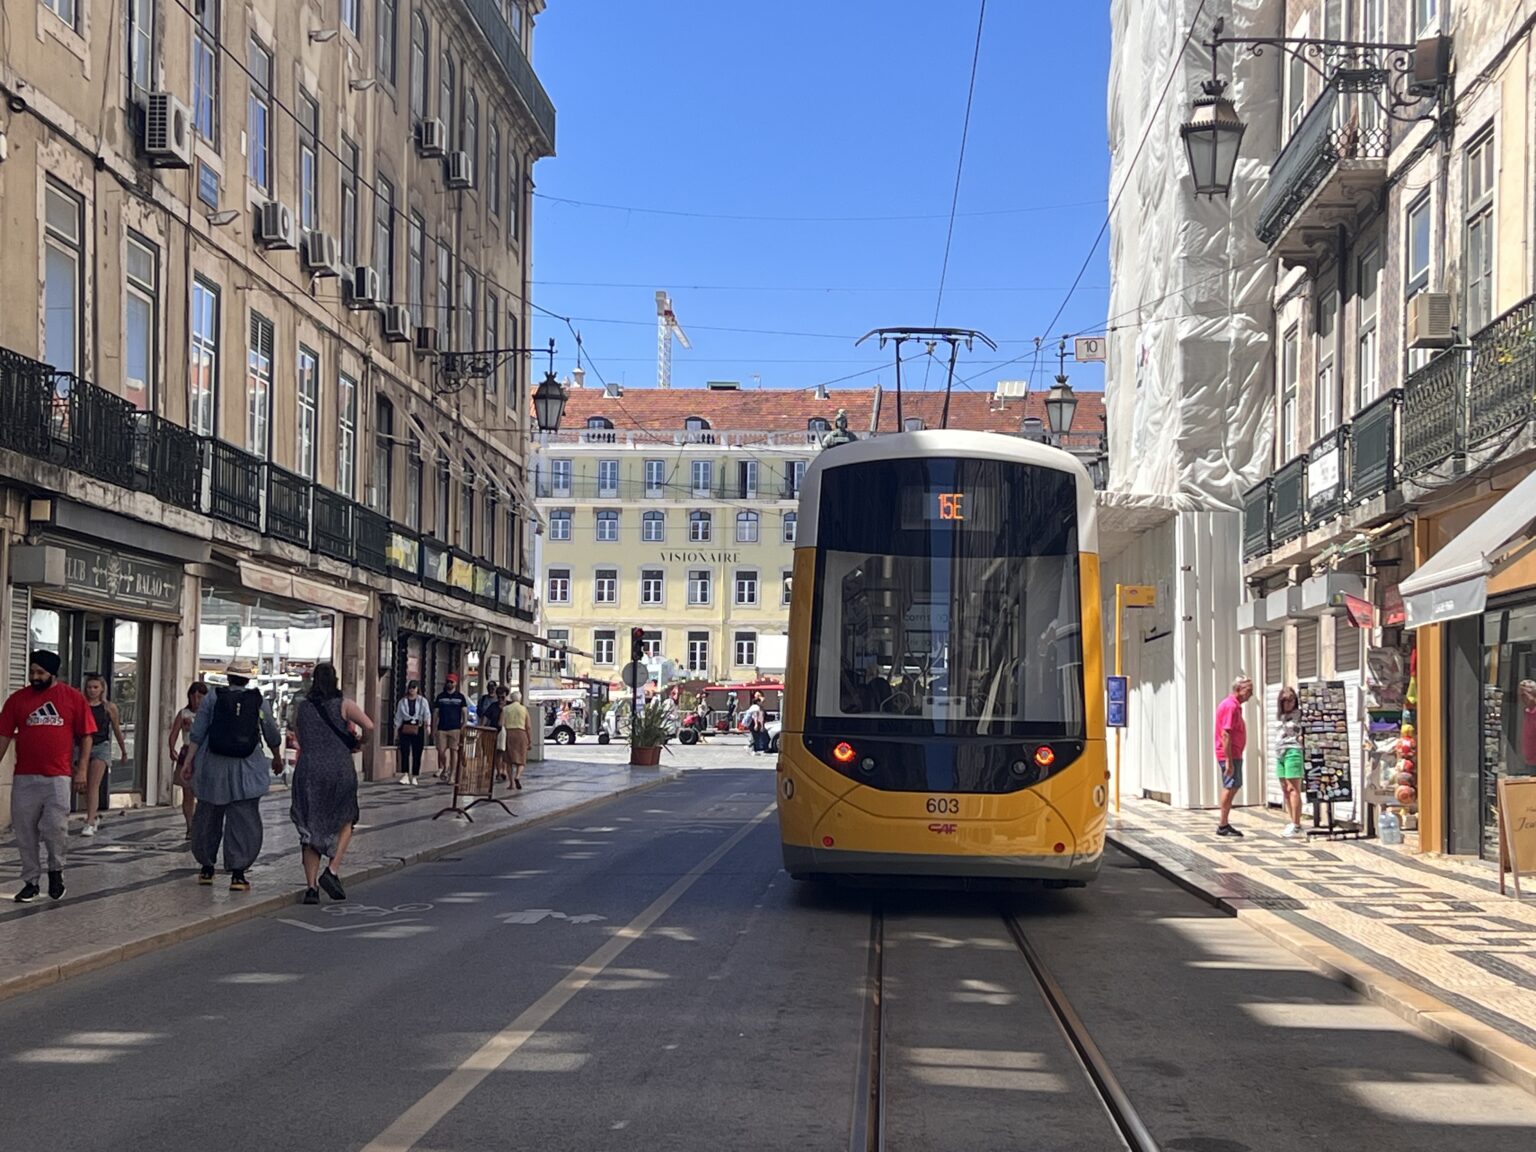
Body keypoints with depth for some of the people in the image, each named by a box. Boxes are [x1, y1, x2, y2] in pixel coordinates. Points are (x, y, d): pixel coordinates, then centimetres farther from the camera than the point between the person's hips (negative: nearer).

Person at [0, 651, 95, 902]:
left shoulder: (73, 698, 1)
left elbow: (85, 736, 3)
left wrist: (82, 769, -4)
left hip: (58, 777, -2)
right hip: (24, 778, 2)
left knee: (55, 829, -7)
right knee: (25, 833, 5)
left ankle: (56, 871, 19)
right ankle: (31, 882, 17)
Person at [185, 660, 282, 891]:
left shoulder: (212, 698, 1)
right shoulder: (259, 701, 3)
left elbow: (197, 734, -3)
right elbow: (272, 736, 10)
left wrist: (189, 760, 0)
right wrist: (277, 759, 26)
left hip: (213, 769, 1)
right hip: (246, 770, -1)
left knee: (208, 819, 14)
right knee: (243, 822, 0)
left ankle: (206, 868, 23)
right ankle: (237, 873, -7)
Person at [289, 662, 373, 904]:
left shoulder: (301, 708, 10)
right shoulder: (344, 706, 0)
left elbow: (301, 740, 17)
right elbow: (369, 726, -12)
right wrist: (355, 743, 8)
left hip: (307, 771, 2)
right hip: (339, 770, -2)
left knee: (310, 830, 8)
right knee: (345, 822, 17)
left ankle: (311, 887, 2)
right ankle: (332, 871, -1)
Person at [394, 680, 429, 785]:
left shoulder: (423, 701, 5)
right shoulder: (402, 701, 9)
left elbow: (426, 714, -4)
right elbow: (398, 716, 11)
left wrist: (428, 724, -20)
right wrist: (396, 729, 6)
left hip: (418, 729, 0)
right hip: (405, 729, 1)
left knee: (417, 753, 1)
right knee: (405, 752, -9)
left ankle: (414, 776, 8)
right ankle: (405, 775, -13)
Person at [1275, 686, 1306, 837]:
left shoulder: (1299, 714, -5)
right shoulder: (1281, 716, 16)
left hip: (1294, 752, -8)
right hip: (1281, 753, 8)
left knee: (1293, 789, -8)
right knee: (1285, 789, 11)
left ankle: (1296, 825, -8)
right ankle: (1291, 821, 18)